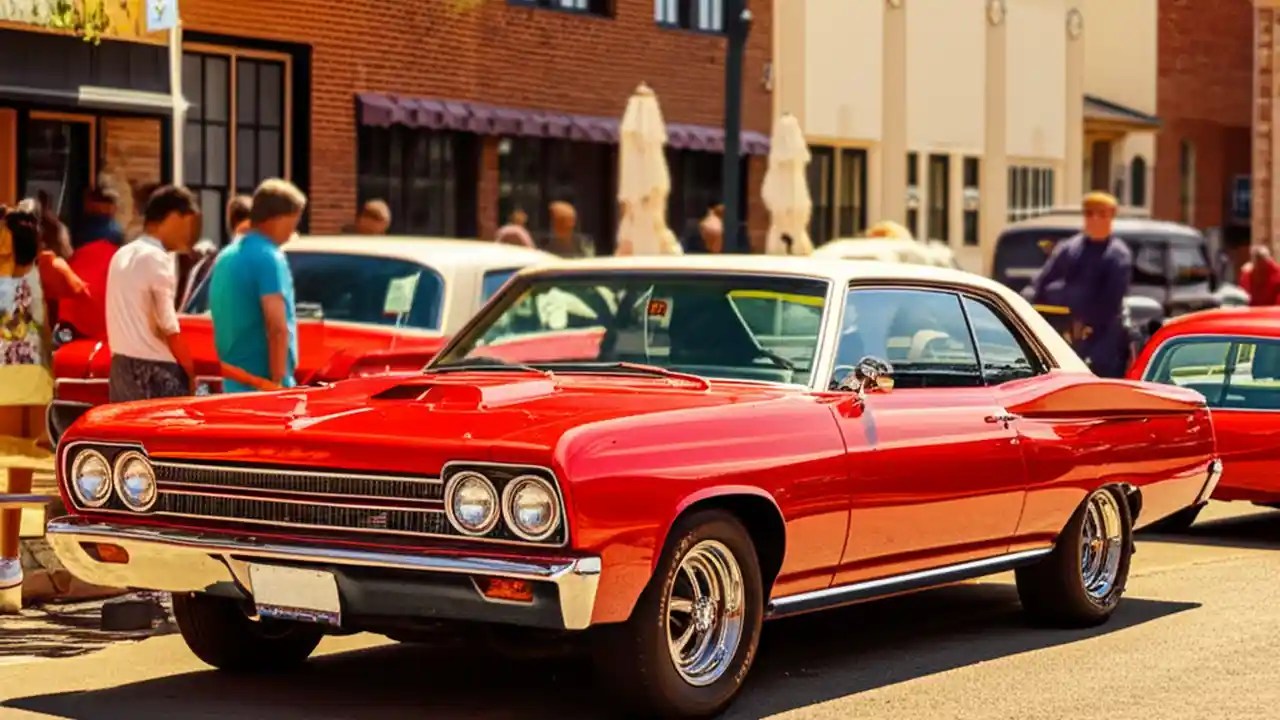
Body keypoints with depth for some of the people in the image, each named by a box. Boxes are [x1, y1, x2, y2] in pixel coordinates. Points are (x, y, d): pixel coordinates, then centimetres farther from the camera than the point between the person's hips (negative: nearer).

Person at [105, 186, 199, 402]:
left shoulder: (122, 255, 13)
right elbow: (169, 328, -13)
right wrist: (190, 374, -4)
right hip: (154, 369, -9)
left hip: (121, 365, 9)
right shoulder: (157, 259, -12)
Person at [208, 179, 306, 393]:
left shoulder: (226, 256, 15)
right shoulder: (268, 257, -13)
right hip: (263, 384, -9)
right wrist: (278, 382, -19)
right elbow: (277, 327, -20)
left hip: (233, 383, 9)